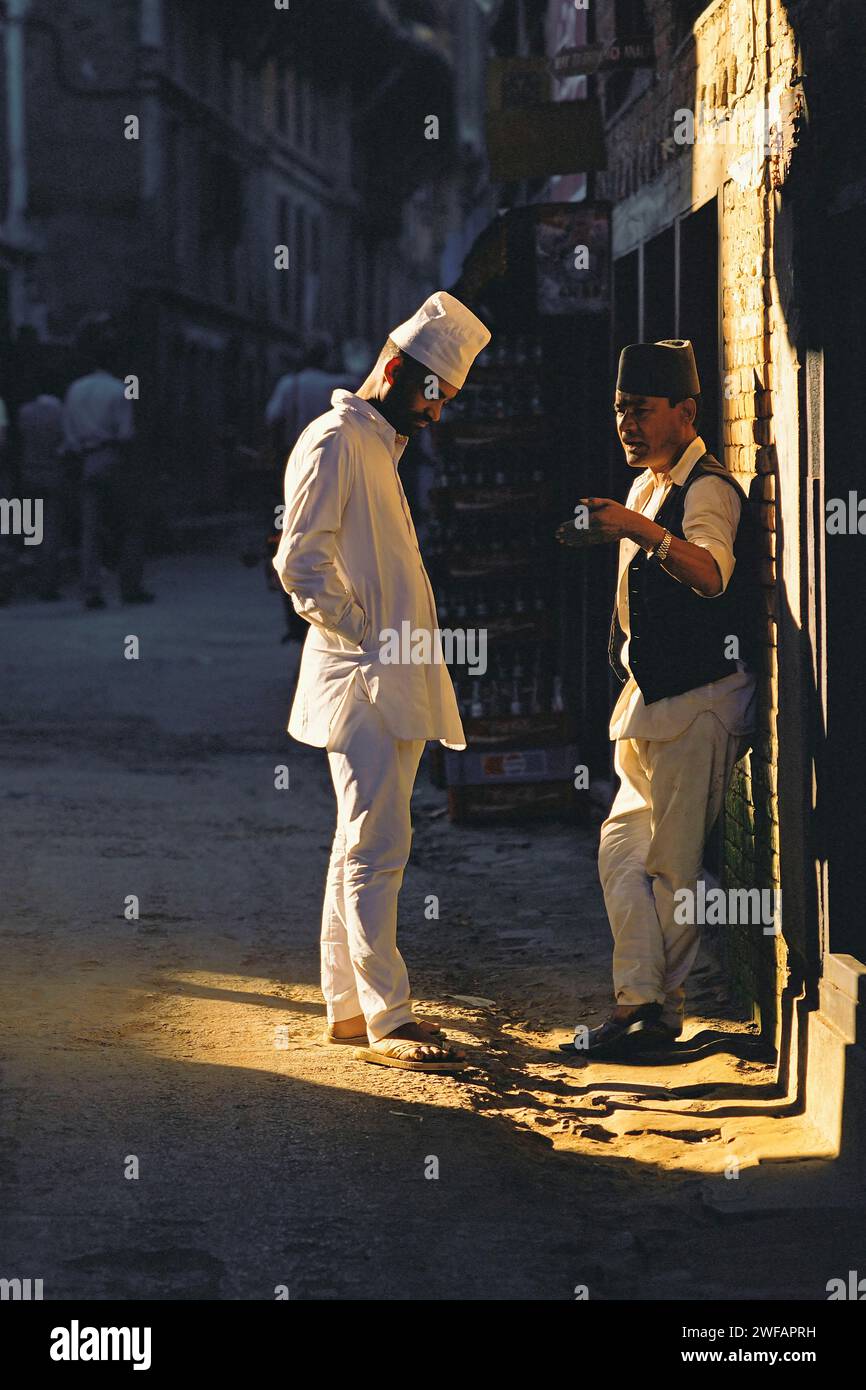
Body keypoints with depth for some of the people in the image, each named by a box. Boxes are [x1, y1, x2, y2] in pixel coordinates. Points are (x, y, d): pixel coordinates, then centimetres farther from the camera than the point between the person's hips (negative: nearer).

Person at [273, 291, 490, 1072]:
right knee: (378, 847, -10)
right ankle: (385, 1019, -10)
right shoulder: (335, 442, -10)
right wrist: (366, 639, -16)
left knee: (363, 846, 12)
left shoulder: (378, 447, 21)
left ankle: (348, 1004, 17)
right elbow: (302, 563, -18)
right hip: (363, 683, -10)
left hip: (392, 684, 10)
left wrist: (404, 653, 17)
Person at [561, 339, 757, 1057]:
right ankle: (641, 999, 9)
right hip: (652, 702, 10)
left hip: (698, 701, -10)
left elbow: (712, 573, -35)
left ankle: (657, 1005, 4)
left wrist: (644, 533, -51)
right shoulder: (649, 488, 17)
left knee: (672, 862, -5)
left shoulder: (708, 489, -13)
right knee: (622, 847, 7)